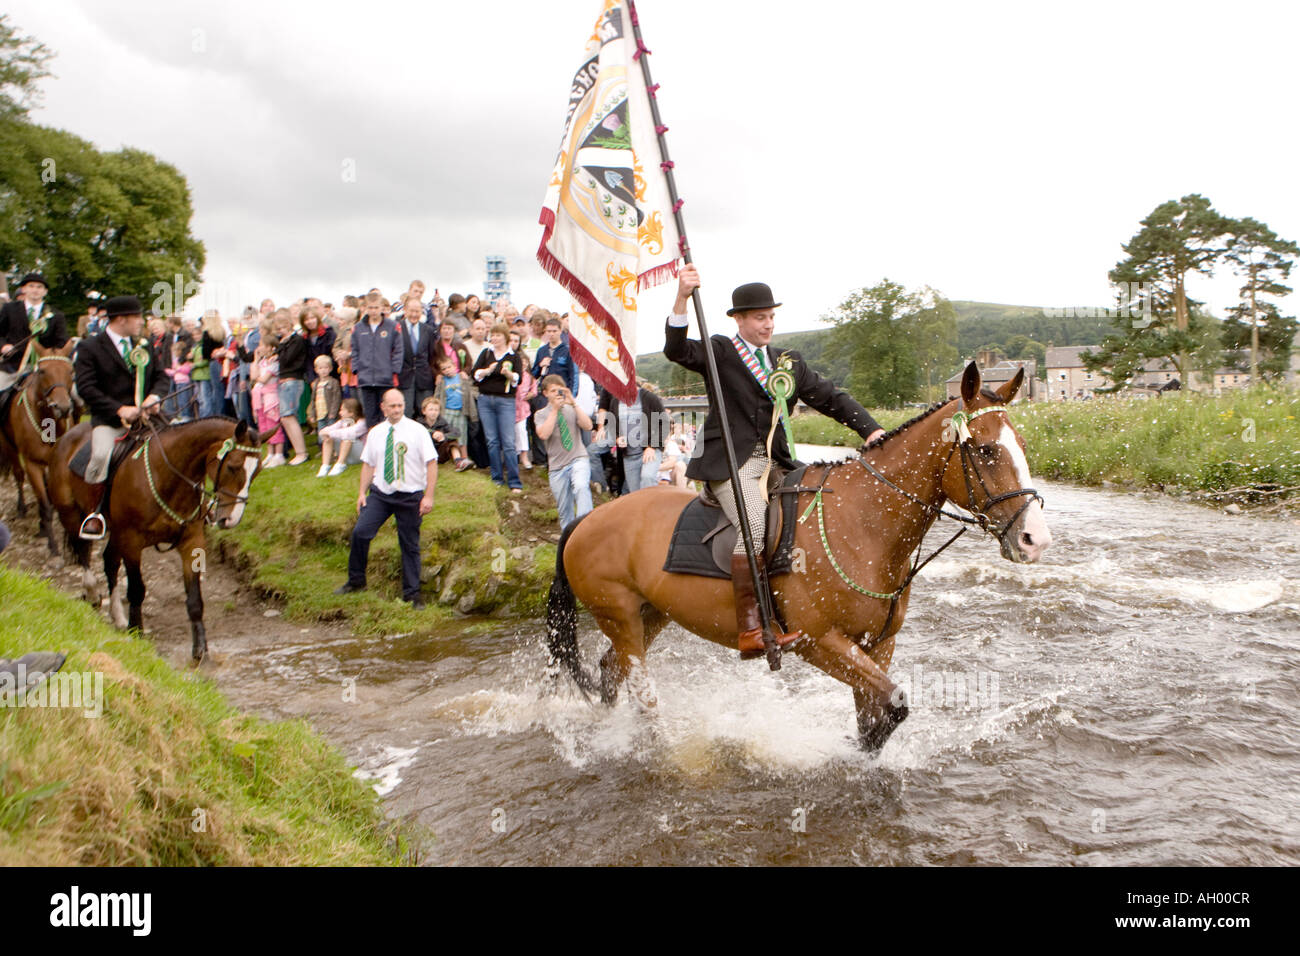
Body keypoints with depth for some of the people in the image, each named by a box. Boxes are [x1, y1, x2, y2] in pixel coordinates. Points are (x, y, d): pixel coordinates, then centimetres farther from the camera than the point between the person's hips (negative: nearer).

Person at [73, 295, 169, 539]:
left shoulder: (145, 348, 17)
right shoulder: (89, 349, 0)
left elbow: (161, 377, 16)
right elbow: (86, 388, -9)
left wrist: (156, 396, -9)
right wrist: (119, 409, -19)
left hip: (145, 417, 5)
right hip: (109, 421, -5)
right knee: (102, 455, -32)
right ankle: (96, 509, -9)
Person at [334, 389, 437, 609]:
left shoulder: (418, 431, -6)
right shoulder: (375, 433, 6)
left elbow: (432, 463, -8)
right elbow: (368, 464, 13)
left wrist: (428, 496, -13)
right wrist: (362, 492, 5)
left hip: (410, 496, -3)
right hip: (380, 493, 3)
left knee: (410, 545, 4)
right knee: (360, 532, -12)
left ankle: (412, 594, 15)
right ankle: (356, 580, 7)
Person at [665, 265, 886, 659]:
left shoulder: (789, 362, 21)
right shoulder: (719, 352, 6)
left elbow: (831, 398, 15)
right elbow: (677, 350, -12)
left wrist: (871, 430, -1)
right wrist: (682, 299, -27)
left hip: (775, 463, 7)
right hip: (731, 463, -7)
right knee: (754, 526, -28)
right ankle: (750, 629, -26)